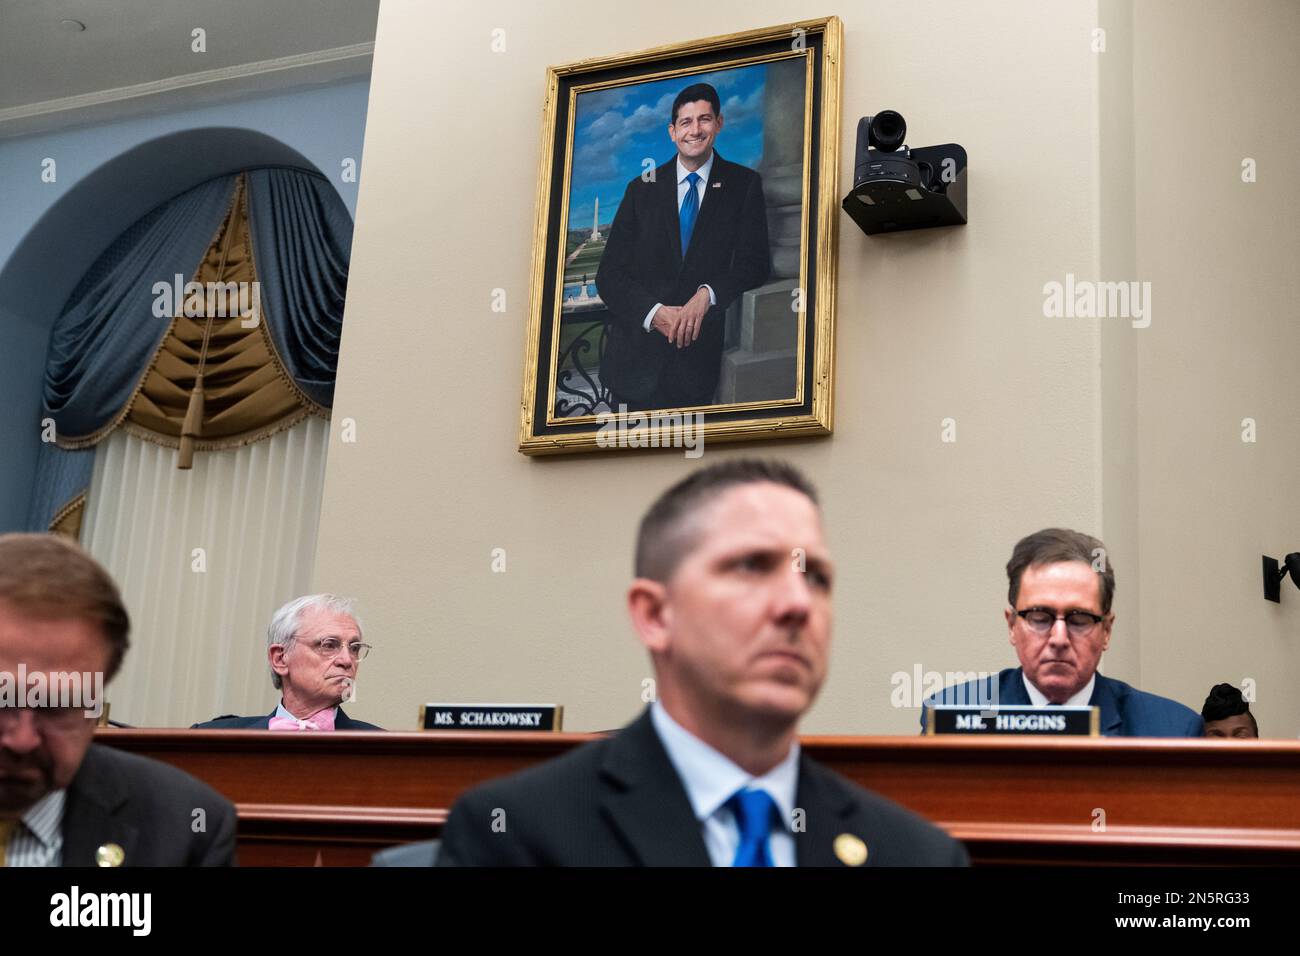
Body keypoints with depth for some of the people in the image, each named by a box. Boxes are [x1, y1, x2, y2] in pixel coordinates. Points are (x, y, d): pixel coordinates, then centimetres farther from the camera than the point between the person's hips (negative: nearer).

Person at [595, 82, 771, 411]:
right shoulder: (642, 190, 9)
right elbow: (609, 275, 3)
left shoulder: (744, 184, 6)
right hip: (636, 358, 1)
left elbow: (756, 263, -3)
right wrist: (654, 312, -15)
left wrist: (707, 295, -21)